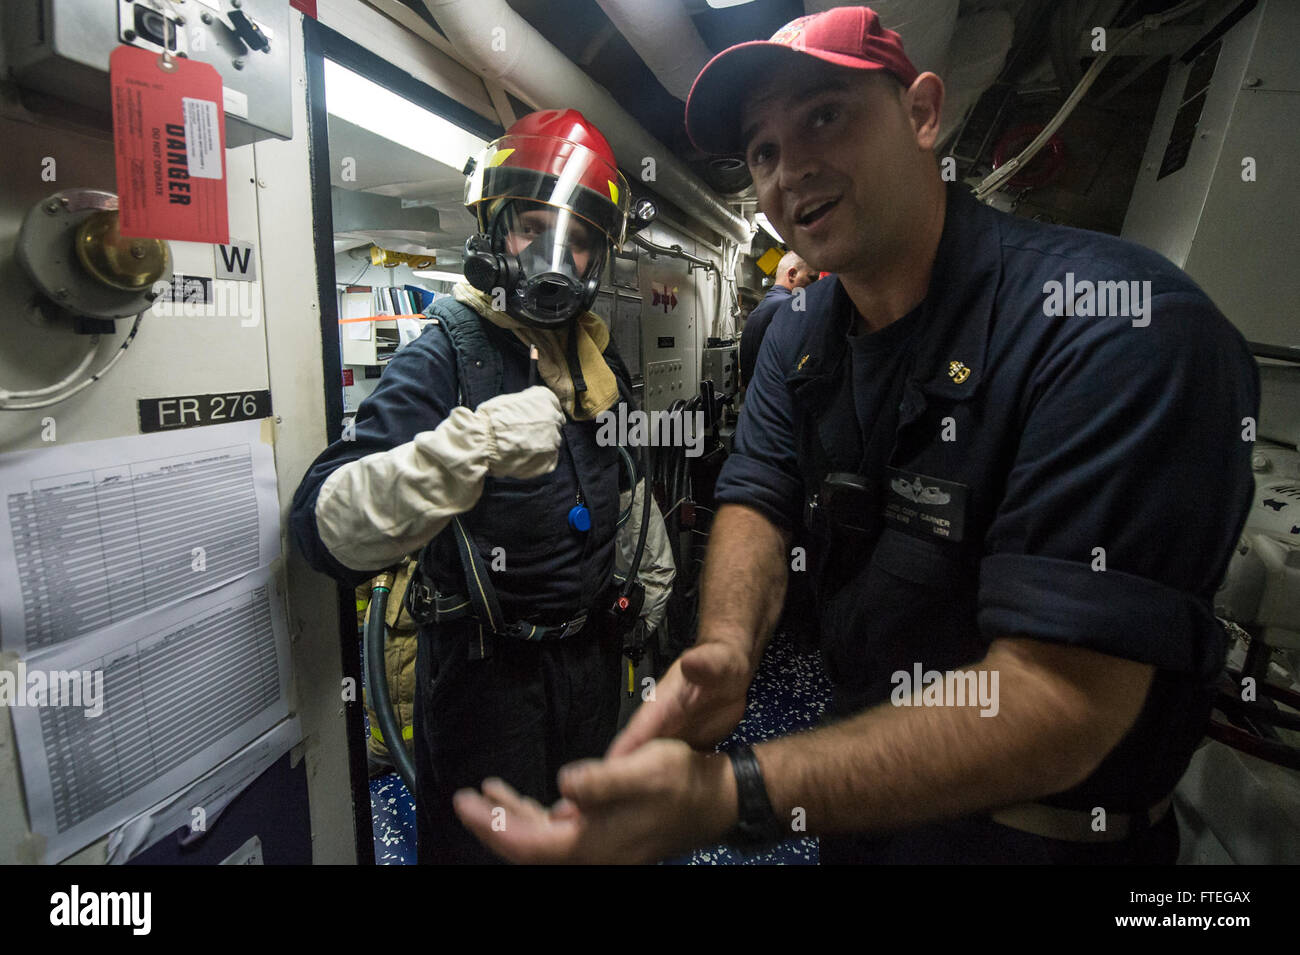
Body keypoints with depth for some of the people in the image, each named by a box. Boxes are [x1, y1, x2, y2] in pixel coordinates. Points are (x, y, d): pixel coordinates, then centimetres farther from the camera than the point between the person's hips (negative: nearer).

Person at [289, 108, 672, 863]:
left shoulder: (599, 360, 4)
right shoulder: (447, 355, -18)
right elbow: (328, 531, -30)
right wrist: (472, 443, -43)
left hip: (593, 651, 7)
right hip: (489, 668, -6)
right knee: (489, 839, 15)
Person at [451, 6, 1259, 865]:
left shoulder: (1124, 330, -28)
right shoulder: (800, 340, -4)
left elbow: (1063, 698, -32)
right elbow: (756, 504, -5)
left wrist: (728, 796, -39)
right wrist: (724, 652, -27)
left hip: (1040, 832, -5)